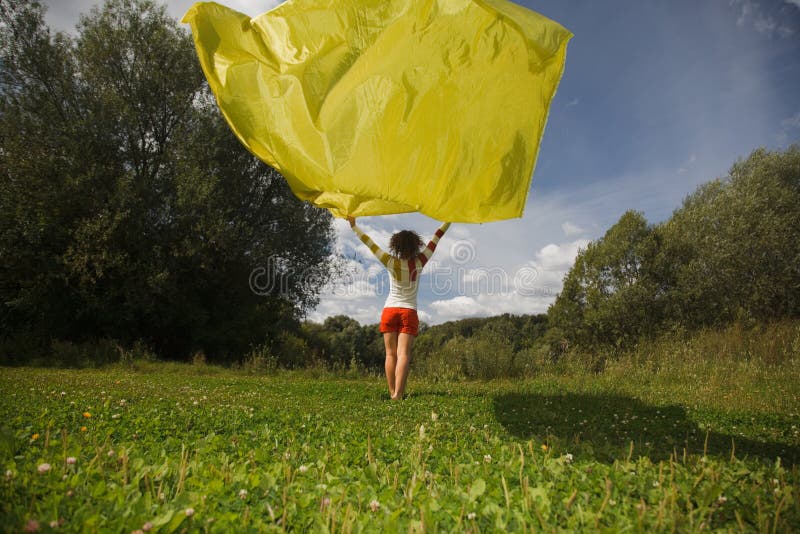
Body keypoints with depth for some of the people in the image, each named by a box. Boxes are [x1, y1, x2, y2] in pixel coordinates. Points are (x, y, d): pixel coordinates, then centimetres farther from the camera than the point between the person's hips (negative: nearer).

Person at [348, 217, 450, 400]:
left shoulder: (392, 263, -3)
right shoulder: (419, 263, -2)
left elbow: (370, 244, 2)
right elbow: (435, 239, 4)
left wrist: (353, 225, 10)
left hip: (389, 311, 1)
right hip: (409, 313, -1)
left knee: (391, 354, 1)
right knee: (403, 354, -9)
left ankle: (392, 394, -2)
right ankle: (398, 395, -20)